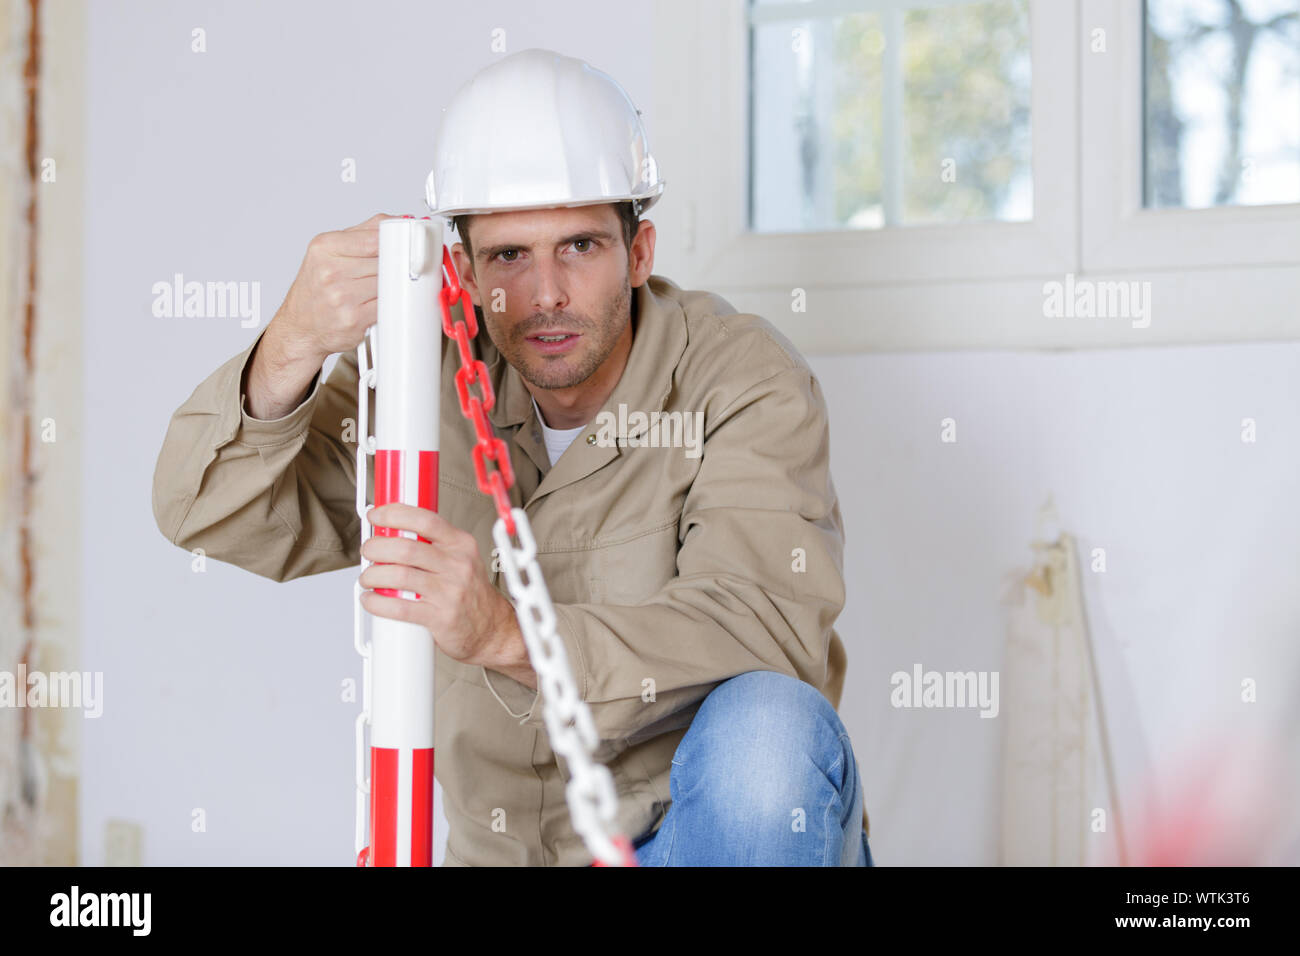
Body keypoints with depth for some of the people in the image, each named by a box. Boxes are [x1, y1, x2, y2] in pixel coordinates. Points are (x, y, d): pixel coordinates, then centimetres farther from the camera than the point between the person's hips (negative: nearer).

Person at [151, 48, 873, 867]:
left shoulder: (747, 381, -13)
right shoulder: (432, 377, -2)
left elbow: (767, 629, -28)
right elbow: (207, 517, -8)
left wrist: (508, 633, -42)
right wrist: (291, 351, -29)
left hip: (738, 829, -2)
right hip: (502, 847, 3)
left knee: (767, 725, -35)